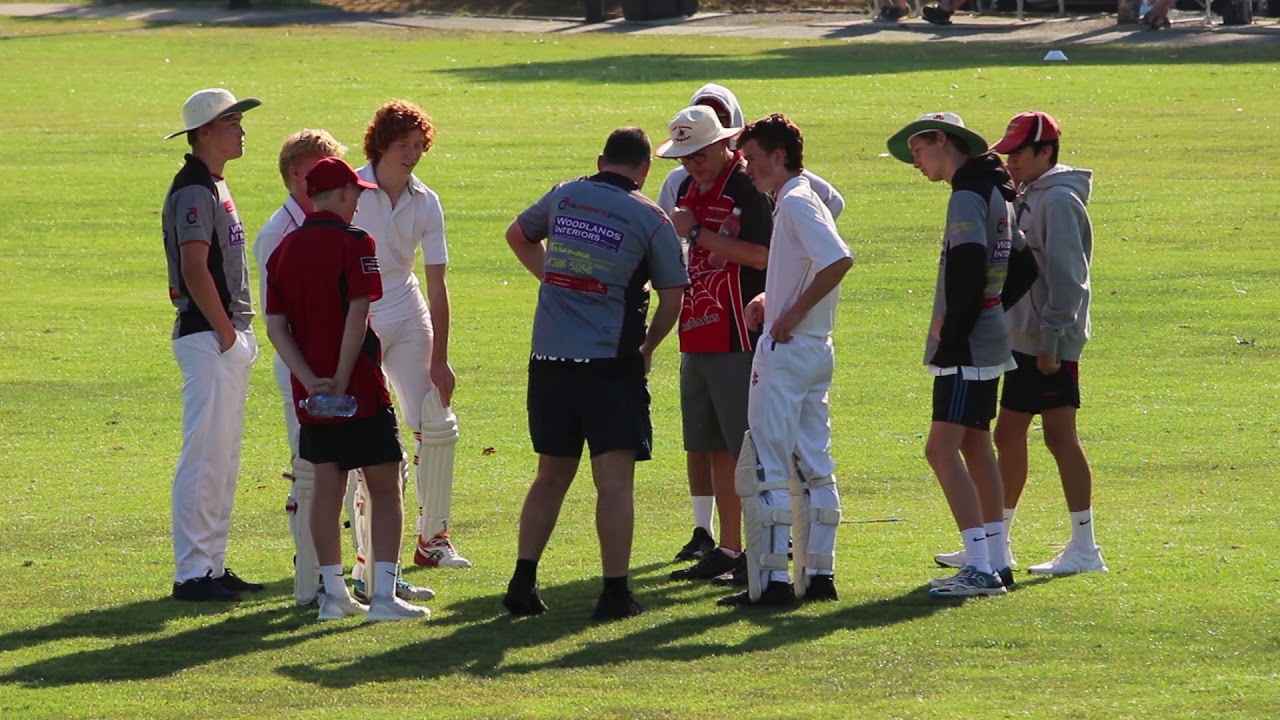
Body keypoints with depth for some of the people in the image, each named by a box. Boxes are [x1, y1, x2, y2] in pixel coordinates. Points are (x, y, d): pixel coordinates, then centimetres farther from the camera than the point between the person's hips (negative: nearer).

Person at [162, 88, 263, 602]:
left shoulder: (214, 188, 17)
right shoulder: (194, 192, -14)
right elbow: (195, 270, -22)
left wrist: (238, 334, 15)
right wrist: (226, 332, -18)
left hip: (229, 338, 10)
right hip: (209, 339, -10)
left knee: (224, 457, 13)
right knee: (205, 455, -9)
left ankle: (212, 565, 18)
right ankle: (192, 573, -7)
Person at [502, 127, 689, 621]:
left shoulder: (563, 197, 10)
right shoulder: (650, 219, -2)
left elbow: (518, 235, 28)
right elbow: (672, 299, -2)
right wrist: (647, 348, 13)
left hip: (549, 359, 4)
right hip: (610, 362, -4)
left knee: (551, 475, 15)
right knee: (614, 481, -3)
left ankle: (522, 582, 12)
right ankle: (615, 593, -6)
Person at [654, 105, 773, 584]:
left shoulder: (748, 188, -11)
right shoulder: (690, 189, 15)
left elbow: (760, 255, -20)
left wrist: (696, 232, -18)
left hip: (738, 338, -9)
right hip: (698, 337, 9)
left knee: (747, 447, -8)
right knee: (711, 449, 10)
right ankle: (728, 548, 15)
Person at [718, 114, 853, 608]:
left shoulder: (796, 204, -14)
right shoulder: (800, 202, 16)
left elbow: (839, 260, -28)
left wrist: (793, 313, -21)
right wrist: (770, 299, 10)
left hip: (787, 349, -10)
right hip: (815, 350, 10)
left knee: (764, 469, -9)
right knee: (811, 468, 12)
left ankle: (772, 580, -11)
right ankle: (818, 574, 14)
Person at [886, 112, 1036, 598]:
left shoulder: (968, 198, -15)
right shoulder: (995, 193, 15)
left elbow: (968, 271, -24)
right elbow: (1023, 265, 22)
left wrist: (952, 336, -19)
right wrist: (991, 308, 14)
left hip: (966, 349, -10)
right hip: (989, 343, 10)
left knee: (942, 449, -13)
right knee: (975, 447, 16)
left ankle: (980, 567, -19)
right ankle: (996, 562, 20)